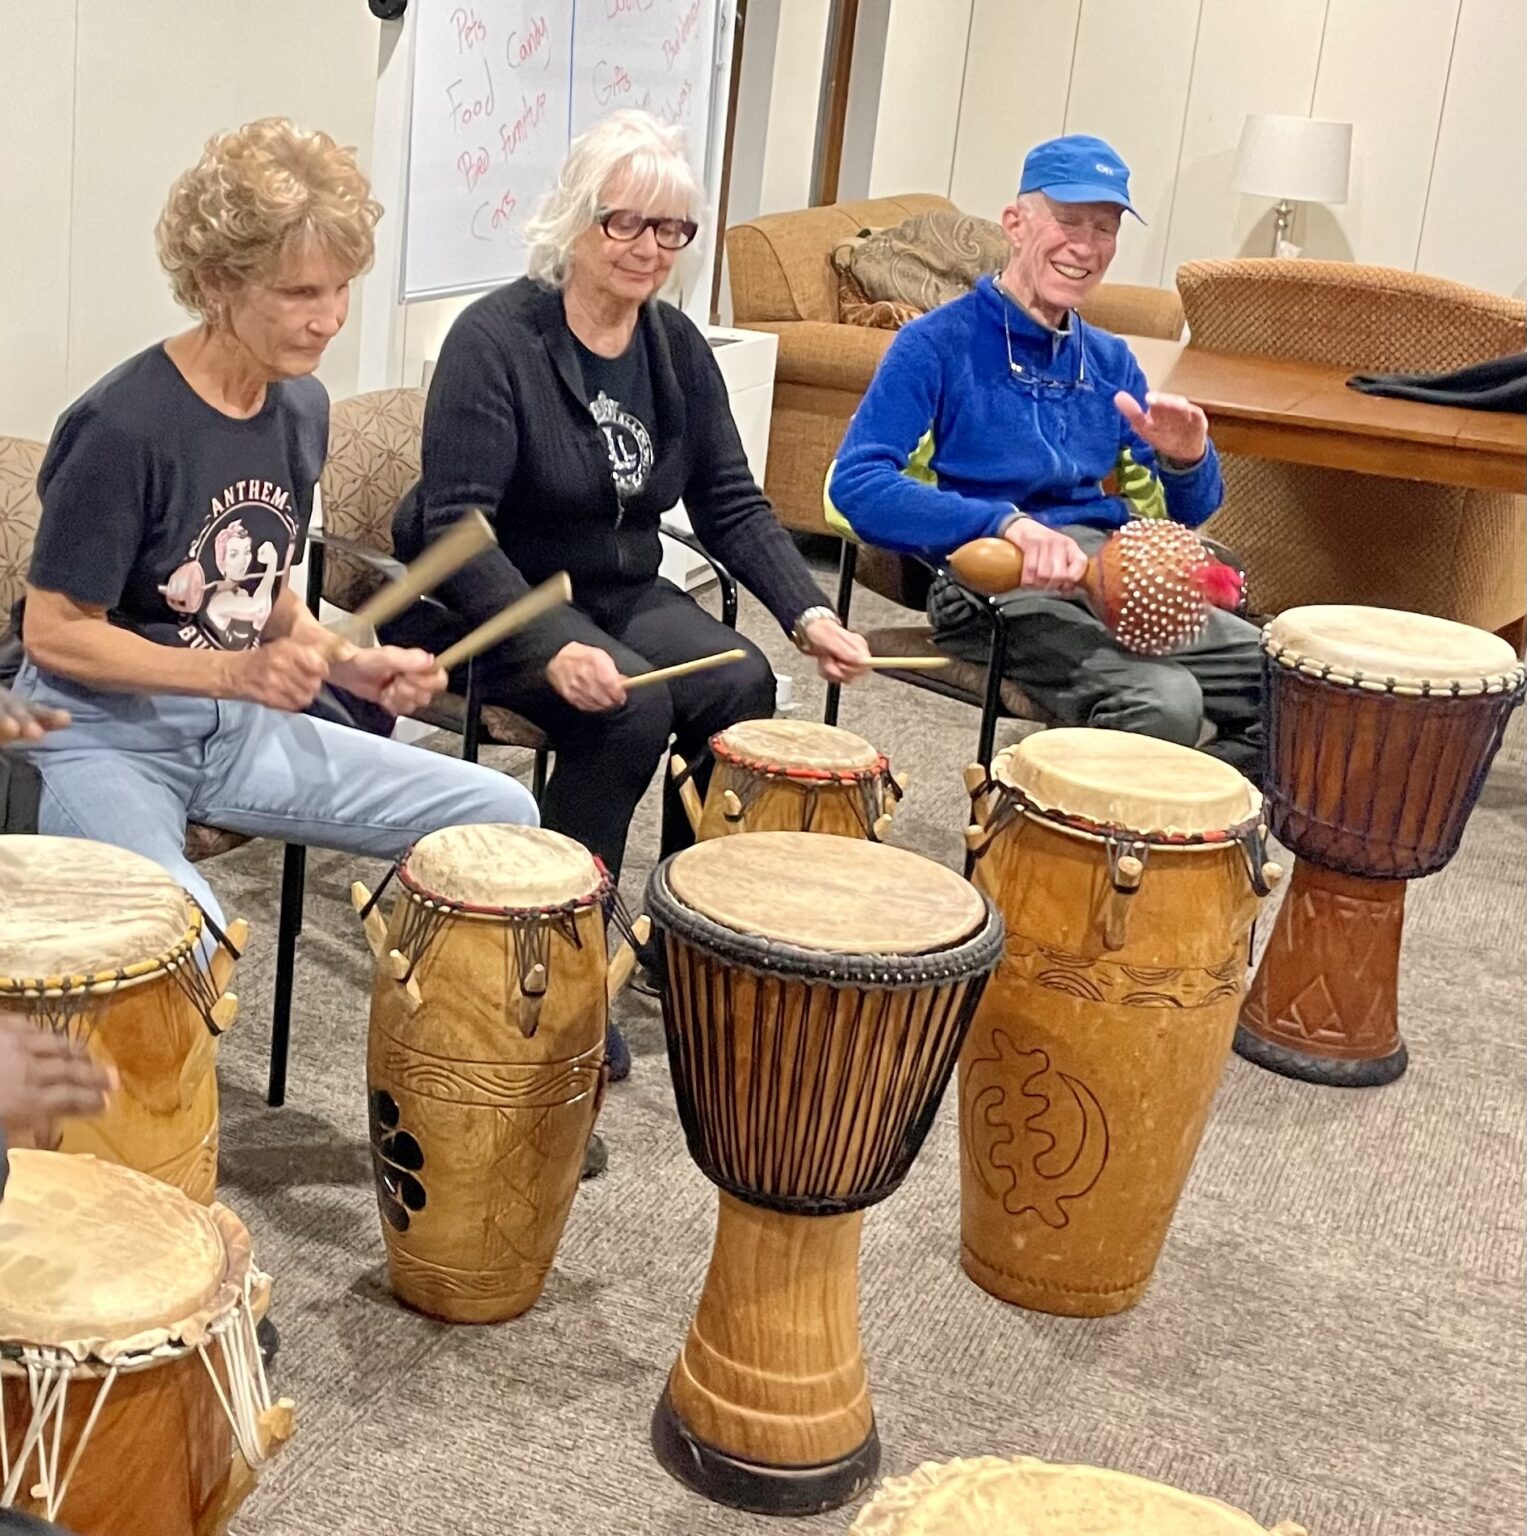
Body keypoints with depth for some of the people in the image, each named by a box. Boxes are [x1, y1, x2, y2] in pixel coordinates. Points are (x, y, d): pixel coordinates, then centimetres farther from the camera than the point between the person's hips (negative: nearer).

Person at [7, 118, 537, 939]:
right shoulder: (123, 425, -20)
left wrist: (349, 664, -4)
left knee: (501, 814, 0)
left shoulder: (301, 406, 4)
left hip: (240, 729, 8)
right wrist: (235, 672, -26)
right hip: (103, 737, -7)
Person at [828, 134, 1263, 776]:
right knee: (1161, 701, -31)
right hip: (998, 587, -6)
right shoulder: (937, 343, 0)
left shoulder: (1111, 361, 19)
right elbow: (855, 485, -15)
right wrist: (1008, 523, -27)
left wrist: (1185, 459, -6)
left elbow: (1184, 514, 20)